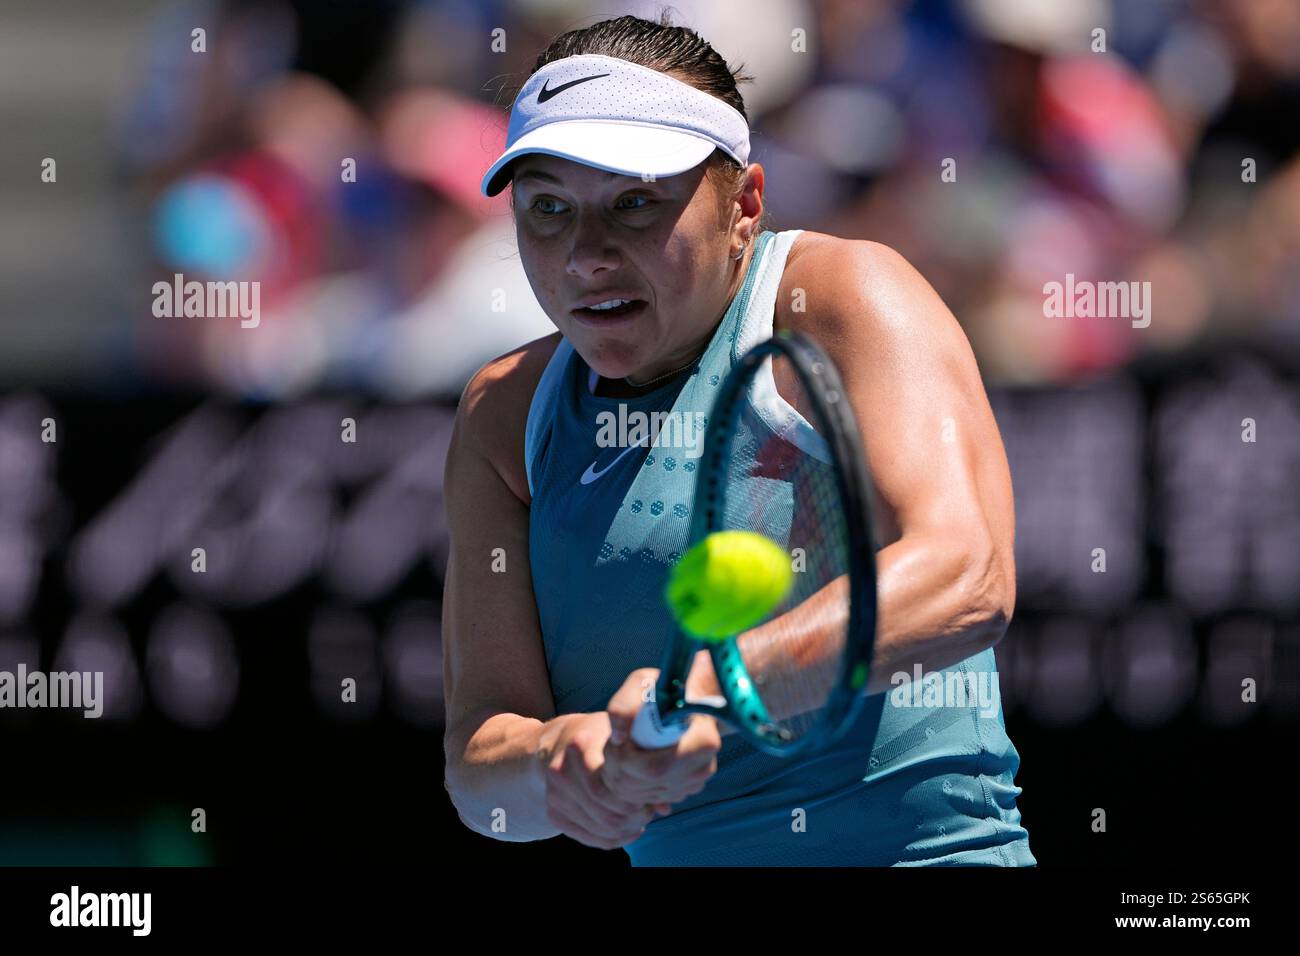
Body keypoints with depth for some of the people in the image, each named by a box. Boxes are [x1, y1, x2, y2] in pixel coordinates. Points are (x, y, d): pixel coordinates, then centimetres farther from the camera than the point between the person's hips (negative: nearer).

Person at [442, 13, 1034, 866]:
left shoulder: (846, 296, -4)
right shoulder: (505, 416, 10)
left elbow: (966, 576, -20)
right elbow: (477, 767, 3)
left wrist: (712, 689, -32)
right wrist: (556, 759, -19)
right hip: (673, 860, 5)